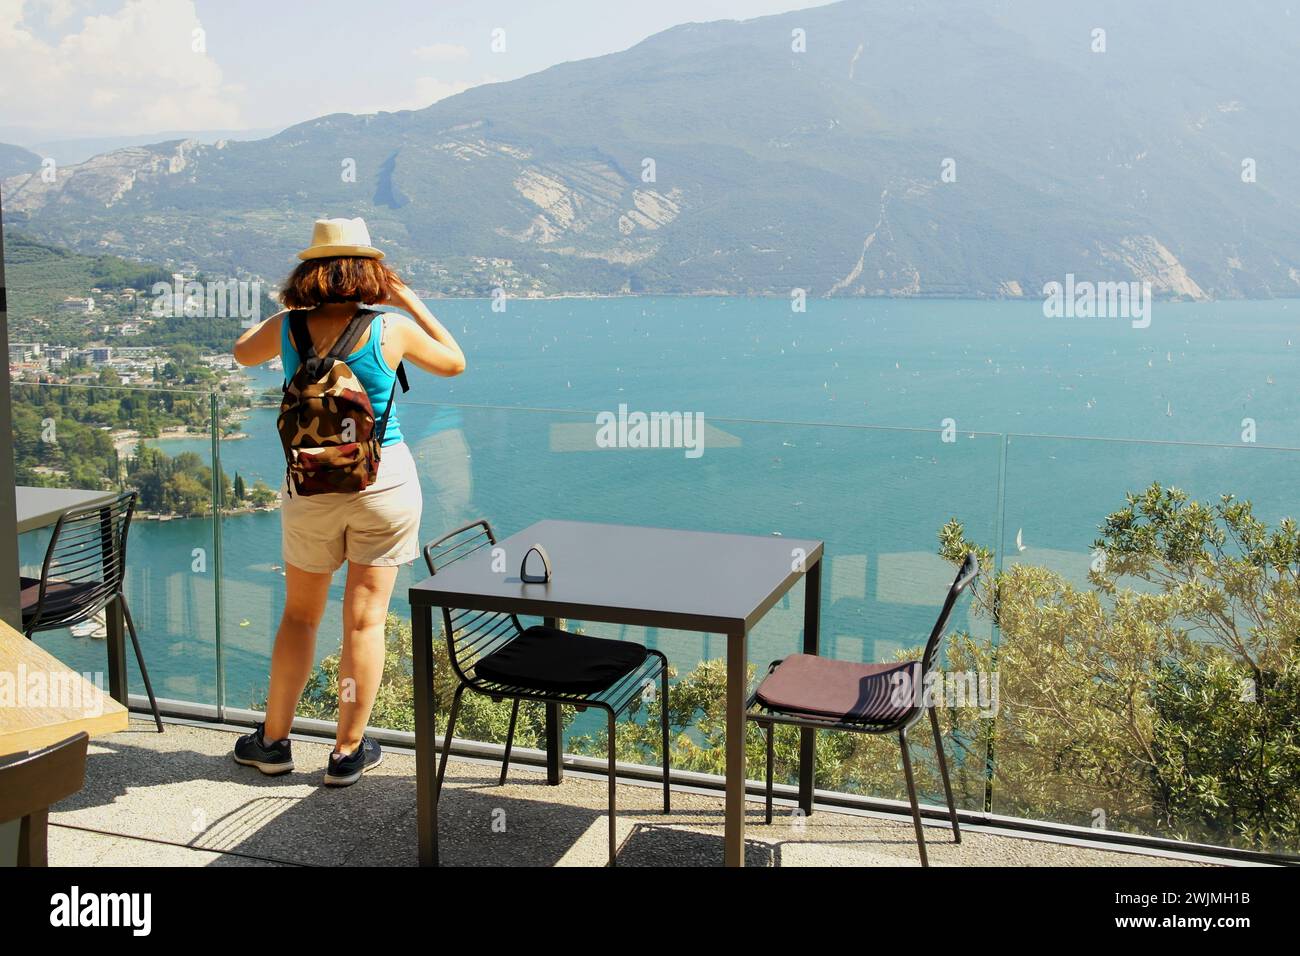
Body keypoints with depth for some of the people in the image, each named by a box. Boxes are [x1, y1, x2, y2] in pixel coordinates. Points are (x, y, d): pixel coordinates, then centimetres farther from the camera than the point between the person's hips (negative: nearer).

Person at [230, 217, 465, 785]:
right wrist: (411, 302, 12)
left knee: (299, 614, 17)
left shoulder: (287, 329, -4)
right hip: (384, 482, -2)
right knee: (365, 618, 5)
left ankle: (273, 741, 26)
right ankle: (348, 753, 14)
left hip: (310, 487, 2)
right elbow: (454, 362, 7)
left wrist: (290, 307, 22)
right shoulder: (392, 329, -11)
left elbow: (243, 353, 19)